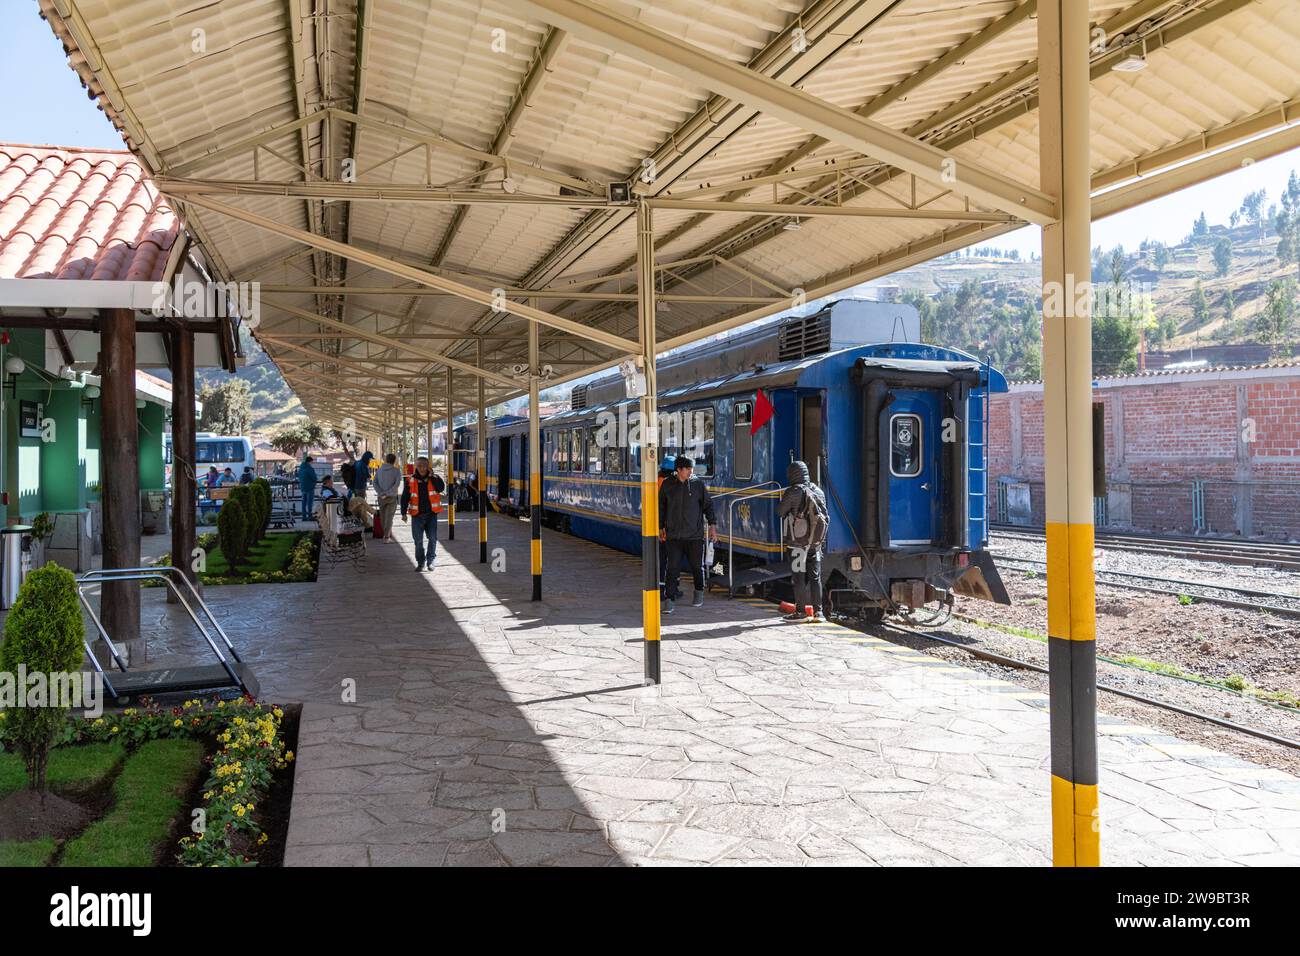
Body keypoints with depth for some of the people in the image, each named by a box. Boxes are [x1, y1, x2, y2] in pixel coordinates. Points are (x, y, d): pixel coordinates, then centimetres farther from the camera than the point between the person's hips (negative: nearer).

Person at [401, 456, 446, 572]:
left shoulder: (434, 478, 3)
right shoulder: (411, 480, 2)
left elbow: (441, 488, -17)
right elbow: (405, 497, 4)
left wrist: (431, 476, -16)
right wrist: (404, 513, -2)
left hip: (431, 514, 0)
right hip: (417, 514, 0)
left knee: (433, 538, -3)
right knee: (418, 540, 4)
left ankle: (430, 561, 13)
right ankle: (420, 562, 18)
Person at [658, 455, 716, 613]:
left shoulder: (698, 484, -1)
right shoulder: (667, 484, 1)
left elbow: (708, 505, 5)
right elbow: (661, 507, 11)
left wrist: (712, 525, 2)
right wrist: (661, 527, 12)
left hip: (695, 535, 0)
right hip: (673, 536, 0)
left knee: (697, 566, 12)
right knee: (673, 568, -4)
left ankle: (699, 593, 33)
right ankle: (670, 599, -2)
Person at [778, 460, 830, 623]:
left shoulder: (793, 492, -12)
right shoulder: (818, 491, 8)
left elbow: (780, 512, -3)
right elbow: (826, 516, 13)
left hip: (800, 541, -6)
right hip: (817, 541, 6)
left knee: (799, 576, 2)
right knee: (815, 576, 10)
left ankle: (800, 611, 6)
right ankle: (818, 611, 11)